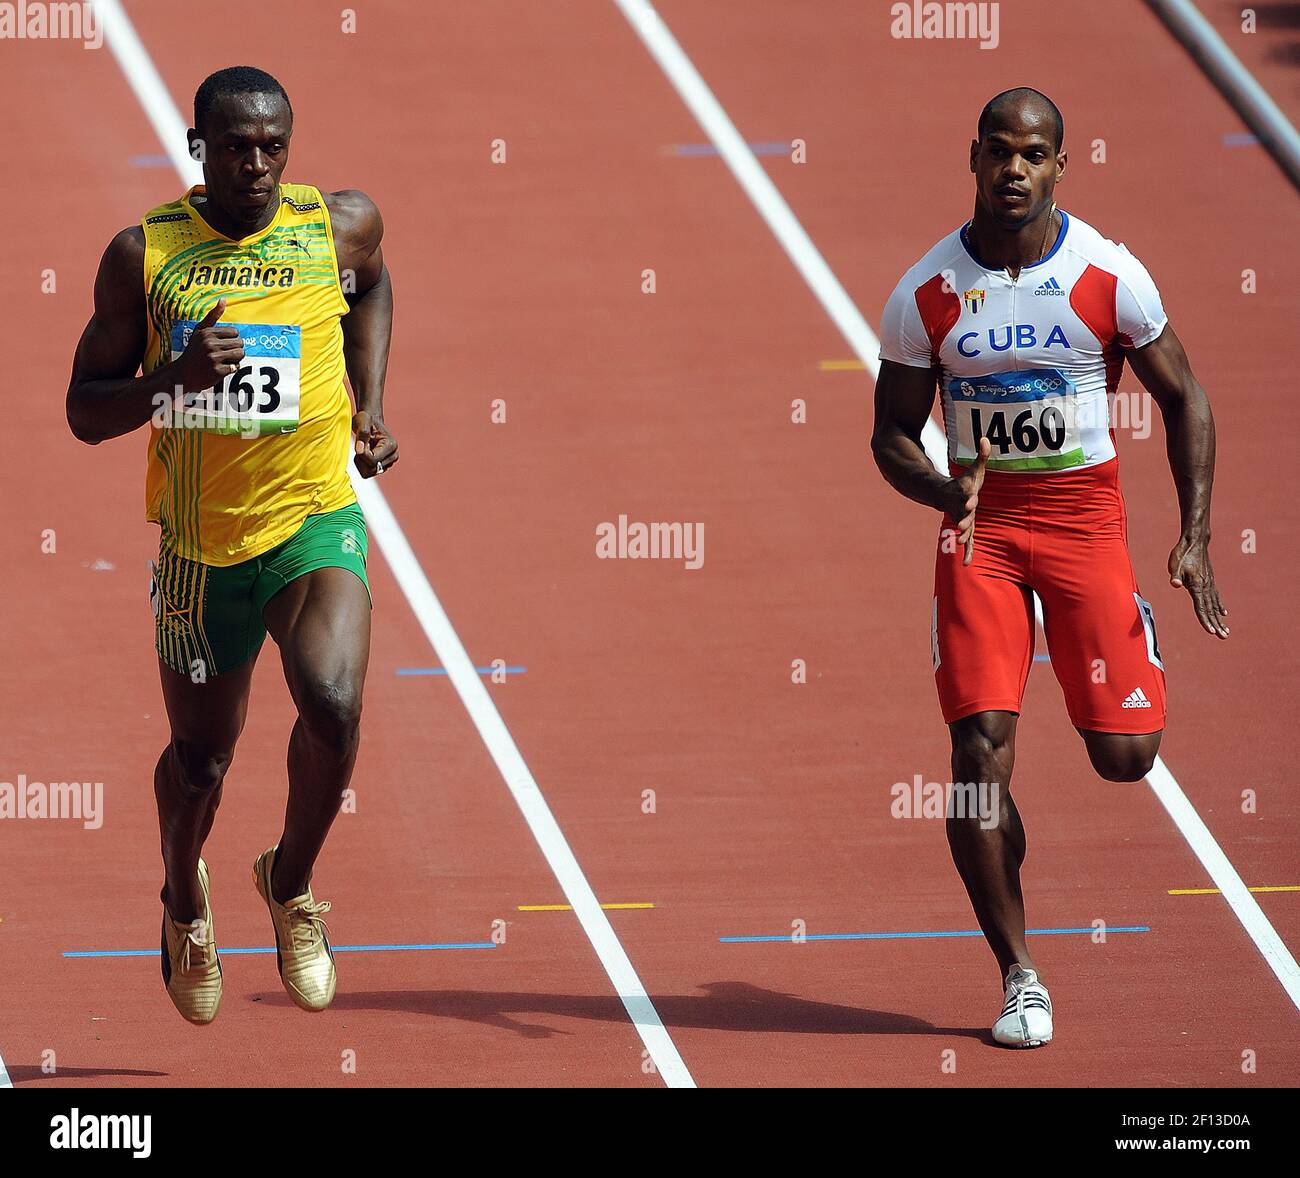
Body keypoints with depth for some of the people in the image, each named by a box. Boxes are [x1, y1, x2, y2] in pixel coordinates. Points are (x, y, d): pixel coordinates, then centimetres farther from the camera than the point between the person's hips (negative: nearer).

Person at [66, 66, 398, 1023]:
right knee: (200, 756, 12)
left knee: (334, 705, -25)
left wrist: (372, 408, 10)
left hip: (313, 521, -1)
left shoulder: (344, 226, -4)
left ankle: (292, 882, 2)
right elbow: (86, 412, -2)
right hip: (200, 543, 1)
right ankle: (185, 900, 45)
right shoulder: (145, 254, -6)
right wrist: (173, 377, -21)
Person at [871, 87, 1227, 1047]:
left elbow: (1184, 399, 3)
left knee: (1124, 755, -6)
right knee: (981, 749, -11)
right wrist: (945, 491, -20)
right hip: (979, 519, 1)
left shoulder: (1111, 278, -9)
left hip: (1085, 510, 0)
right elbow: (893, 435, 2)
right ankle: (1020, 978, 1)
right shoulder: (926, 294, -6)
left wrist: (1195, 539, -5)